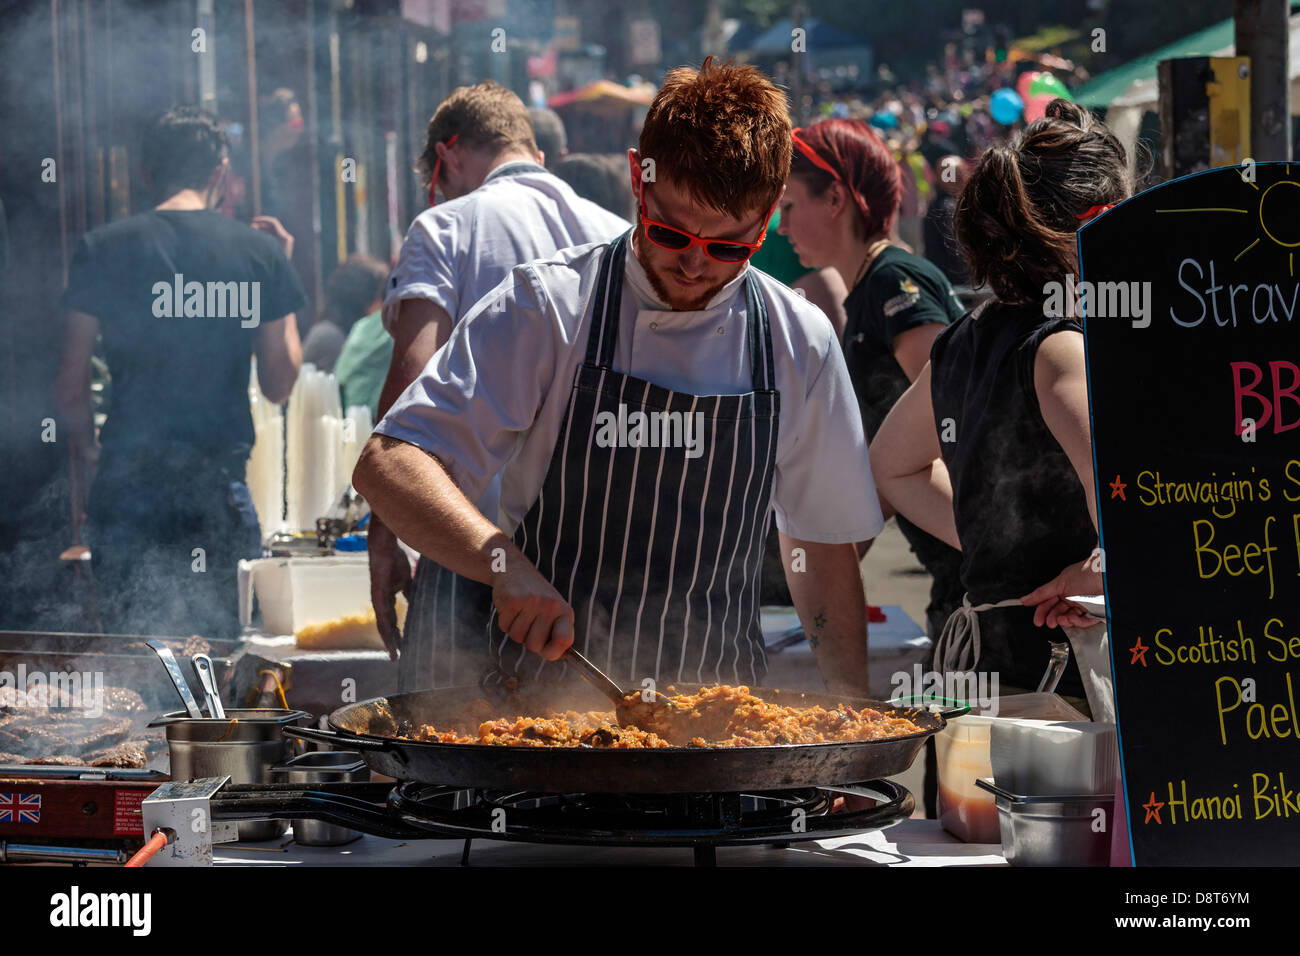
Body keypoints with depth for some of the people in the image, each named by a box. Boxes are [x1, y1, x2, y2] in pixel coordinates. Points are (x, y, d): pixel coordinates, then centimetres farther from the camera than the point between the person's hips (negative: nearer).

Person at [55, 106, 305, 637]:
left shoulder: (102, 249, -1)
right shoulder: (261, 252, 1)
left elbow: (71, 387, 0)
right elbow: (279, 384, 9)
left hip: (127, 483, 0)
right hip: (219, 484, 0)